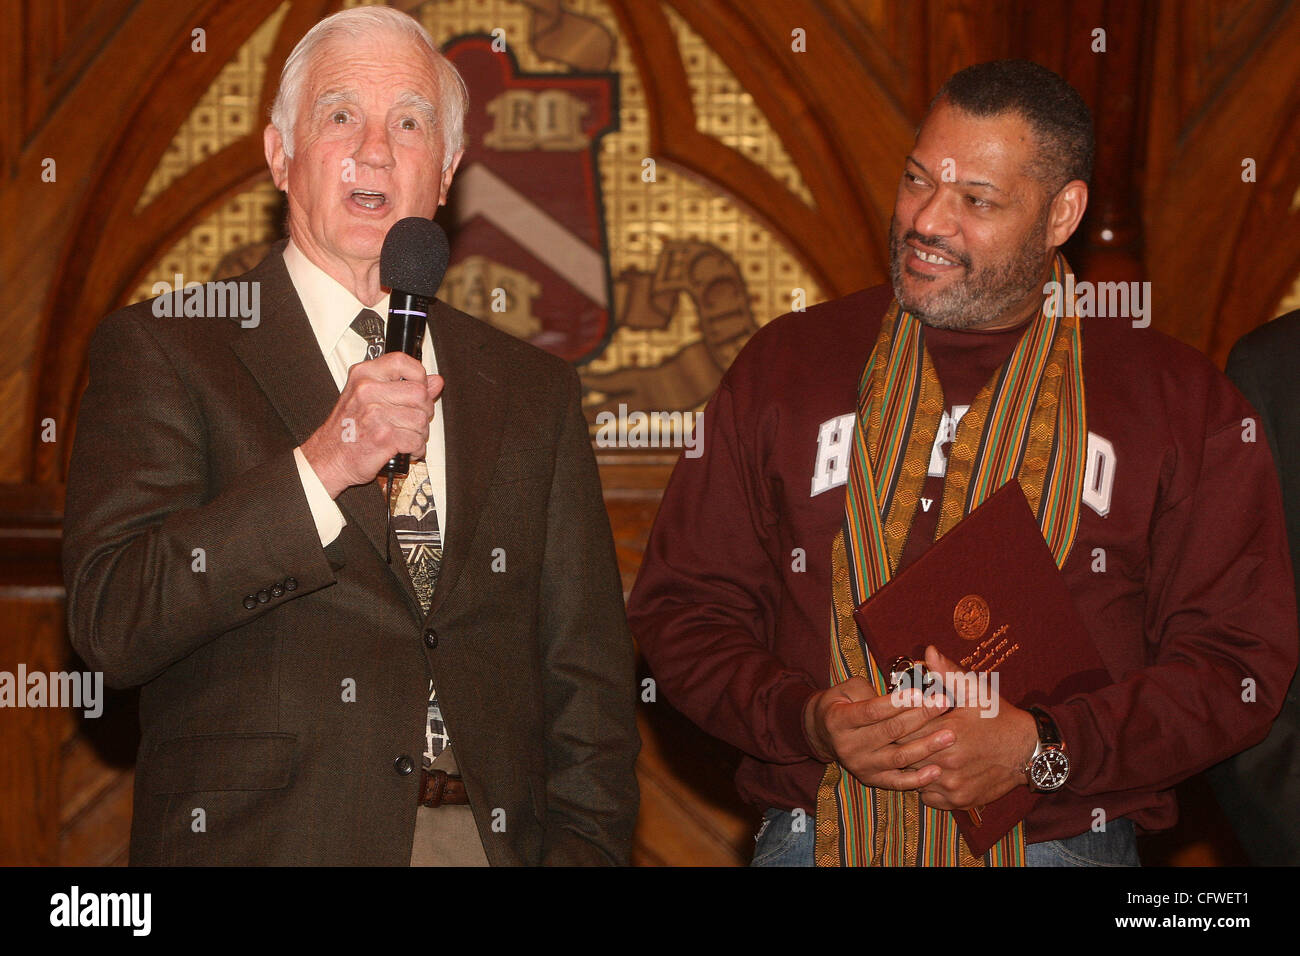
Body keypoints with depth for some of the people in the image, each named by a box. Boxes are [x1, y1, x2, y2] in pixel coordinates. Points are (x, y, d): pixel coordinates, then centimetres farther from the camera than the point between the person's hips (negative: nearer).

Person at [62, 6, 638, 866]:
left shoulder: (533, 392, 11)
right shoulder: (163, 353, 0)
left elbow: (588, 685, 9)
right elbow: (111, 625, -12)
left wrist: (583, 847, -6)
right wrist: (318, 468, -20)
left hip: (497, 836, 3)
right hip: (266, 838, -3)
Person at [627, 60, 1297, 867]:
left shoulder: (1181, 402, 7)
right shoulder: (785, 367, 12)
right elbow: (683, 604, 12)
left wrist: (1039, 748, -10)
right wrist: (809, 722, -7)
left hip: (1060, 844, -1)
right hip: (816, 836, 1)